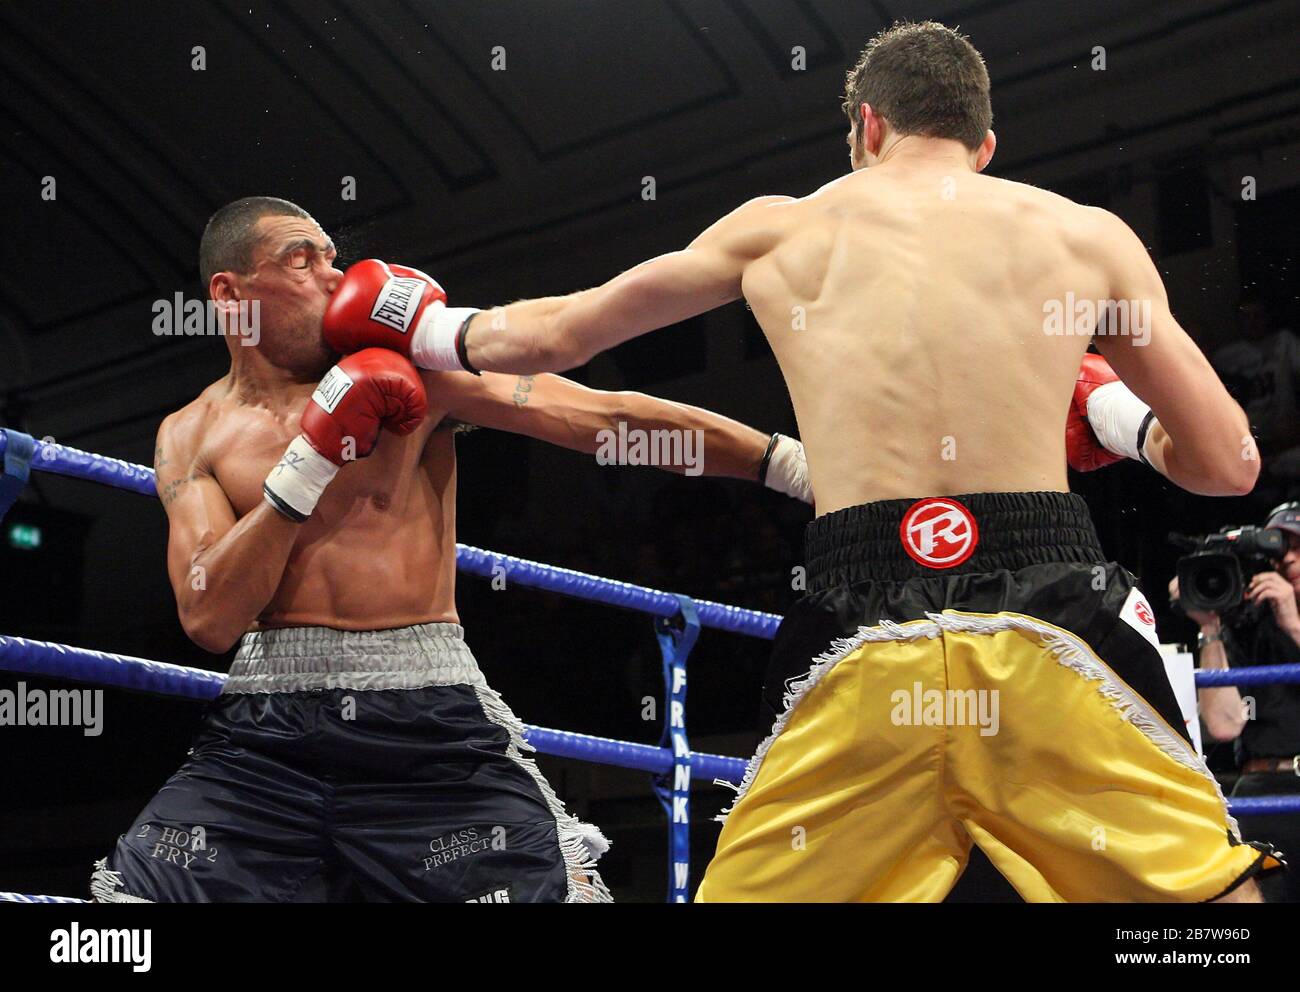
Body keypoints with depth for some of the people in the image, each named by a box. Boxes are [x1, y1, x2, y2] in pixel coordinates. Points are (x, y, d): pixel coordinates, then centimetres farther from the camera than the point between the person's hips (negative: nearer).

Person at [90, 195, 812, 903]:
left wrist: (786, 458, -7)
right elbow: (209, 619, -3)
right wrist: (310, 461, -11)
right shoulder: (192, 436, 10)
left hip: (433, 716, -1)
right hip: (267, 723, 1)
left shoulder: (408, 367, 4)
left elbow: (599, 416, -2)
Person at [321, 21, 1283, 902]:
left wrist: (425, 329, 47)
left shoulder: (778, 228, 18)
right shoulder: (1088, 233, 14)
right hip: (1051, 638, -1)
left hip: (863, 646, 1)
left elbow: (551, 334, 28)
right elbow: (1227, 464, 14)